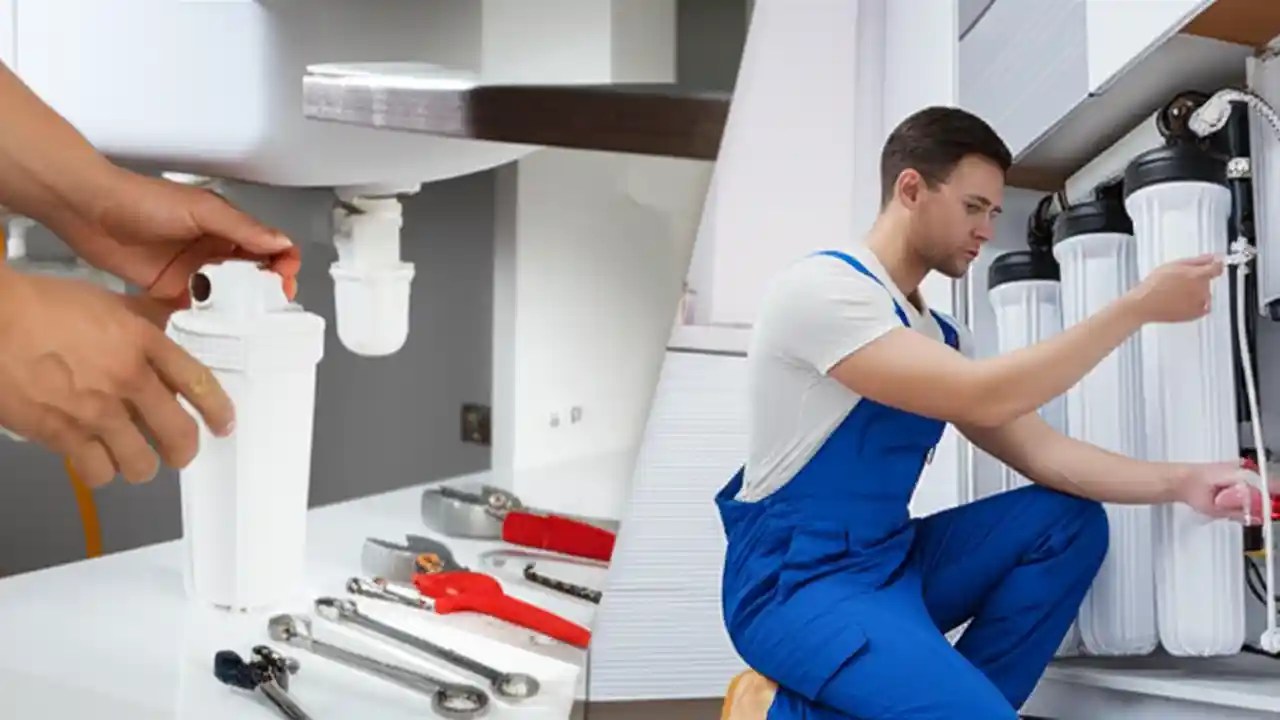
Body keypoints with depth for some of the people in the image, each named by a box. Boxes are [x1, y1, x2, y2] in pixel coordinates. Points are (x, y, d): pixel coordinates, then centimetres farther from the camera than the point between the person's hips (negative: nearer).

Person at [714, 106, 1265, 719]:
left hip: (891, 560, 9)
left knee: (1067, 521, -4)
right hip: (796, 580, -8)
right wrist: (1139, 305, -16)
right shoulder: (820, 285, -15)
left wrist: (1180, 482, -9)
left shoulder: (942, 336, 12)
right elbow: (984, 400, -23)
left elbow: (1037, 448, 5)